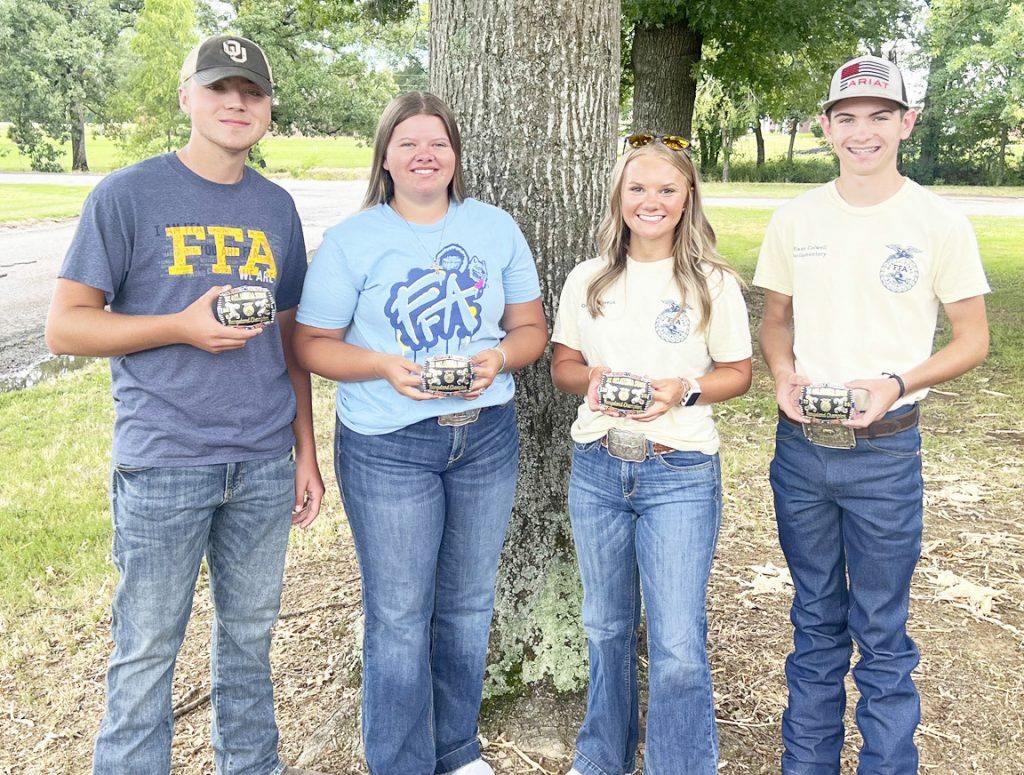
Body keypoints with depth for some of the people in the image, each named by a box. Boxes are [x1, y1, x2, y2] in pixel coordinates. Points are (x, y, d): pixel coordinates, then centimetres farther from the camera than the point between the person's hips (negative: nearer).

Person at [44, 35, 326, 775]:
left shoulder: (276, 207, 9)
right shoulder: (127, 195, -4)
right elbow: (65, 327, -5)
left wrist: (306, 451, 11)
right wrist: (183, 327, -18)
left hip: (265, 464, 4)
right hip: (165, 464, -4)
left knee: (250, 630, 16)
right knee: (148, 647, 6)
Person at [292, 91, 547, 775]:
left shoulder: (497, 227, 6)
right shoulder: (351, 240, -3)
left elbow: (531, 327, 9)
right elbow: (313, 343, -3)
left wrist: (499, 359, -13)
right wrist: (385, 367, -20)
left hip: (486, 437, 3)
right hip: (388, 448, -3)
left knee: (468, 605, 15)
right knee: (399, 618, 3)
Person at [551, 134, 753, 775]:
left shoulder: (713, 283, -4)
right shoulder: (587, 280, 5)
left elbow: (738, 373, 2)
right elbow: (562, 364, 11)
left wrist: (684, 391, -17)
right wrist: (591, 379, -11)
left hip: (680, 475, -3)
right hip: (597, 470, 3)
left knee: (678, 646, -3)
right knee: (606, 627, 18)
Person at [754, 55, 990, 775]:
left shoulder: (940, 221, -5)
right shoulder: (796, 218, 3)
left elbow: (973, 339, -1)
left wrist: (896, 383, -17)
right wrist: (783, 372, -8)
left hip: (885, 452, -3)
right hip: (800, 445, 3)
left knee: (882, 633, 8)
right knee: (815, 621, 18)